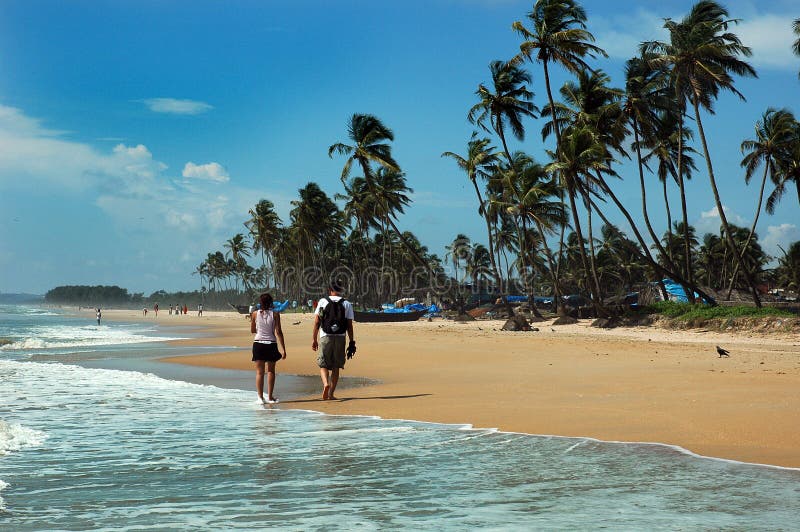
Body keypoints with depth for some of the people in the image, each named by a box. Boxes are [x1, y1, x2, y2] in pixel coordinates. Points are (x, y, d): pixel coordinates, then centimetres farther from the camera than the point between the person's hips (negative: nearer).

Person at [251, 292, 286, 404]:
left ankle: (260, 397, -4)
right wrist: (283, 349, -6)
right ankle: (270, 397, 11)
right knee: (270, 371, 12)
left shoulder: (255, 314, 0)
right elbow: (278, 332, -7)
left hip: (258, 344, 0)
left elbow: (252, 330, 10)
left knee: (259, 372, 4)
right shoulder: (275, 314, -4)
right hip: (271, 344, 0)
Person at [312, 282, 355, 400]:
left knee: (323, 365, 5)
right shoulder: (347, 304, 6)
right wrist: (352, 342, 8)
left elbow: (317, 322, 0)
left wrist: (314, 339, 4)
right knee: (336, 367, 9)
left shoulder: (322, 301, 4)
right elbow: (349, 325, 3)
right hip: (340, 337, 1)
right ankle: (331, 394, 9)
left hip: (325, 337, -1)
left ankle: (326, 384, -22)